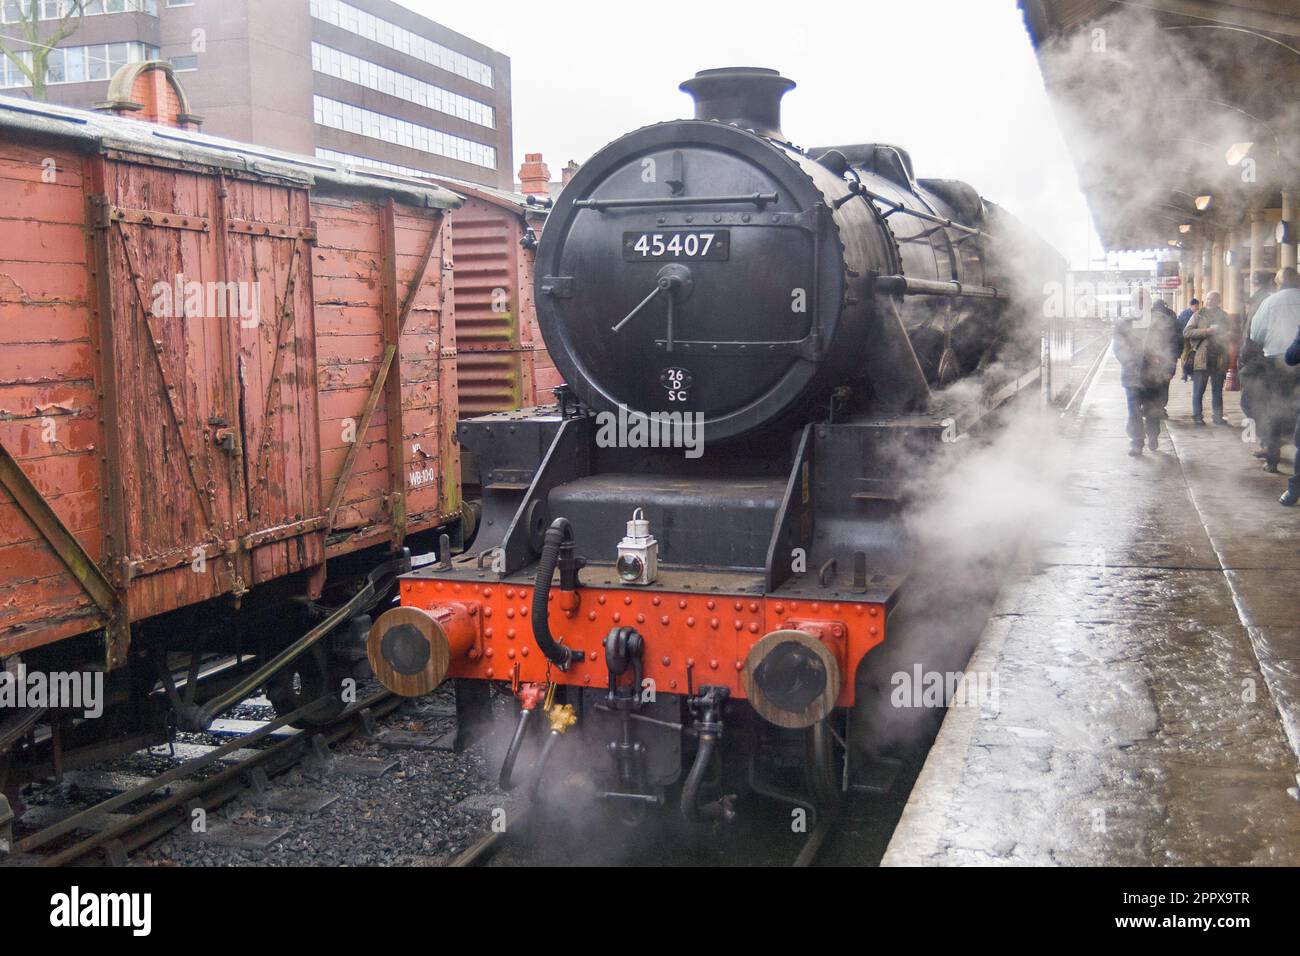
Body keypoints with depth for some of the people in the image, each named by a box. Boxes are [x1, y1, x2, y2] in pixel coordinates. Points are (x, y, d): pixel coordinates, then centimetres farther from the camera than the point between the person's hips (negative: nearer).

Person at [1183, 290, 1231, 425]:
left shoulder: (1224, 317, 16)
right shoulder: (1198, 316, 5)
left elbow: (1230, 333, 23)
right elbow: (1186, 332, -6)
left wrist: (1225, 336, -1)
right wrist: (1206, 331, -15)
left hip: (1219, 359, 3)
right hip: (1201, 358, -3)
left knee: (1217, 391, 9)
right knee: (1198, 391, -2)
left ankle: (1218, 416, 14)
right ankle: (1197, 416, 4)